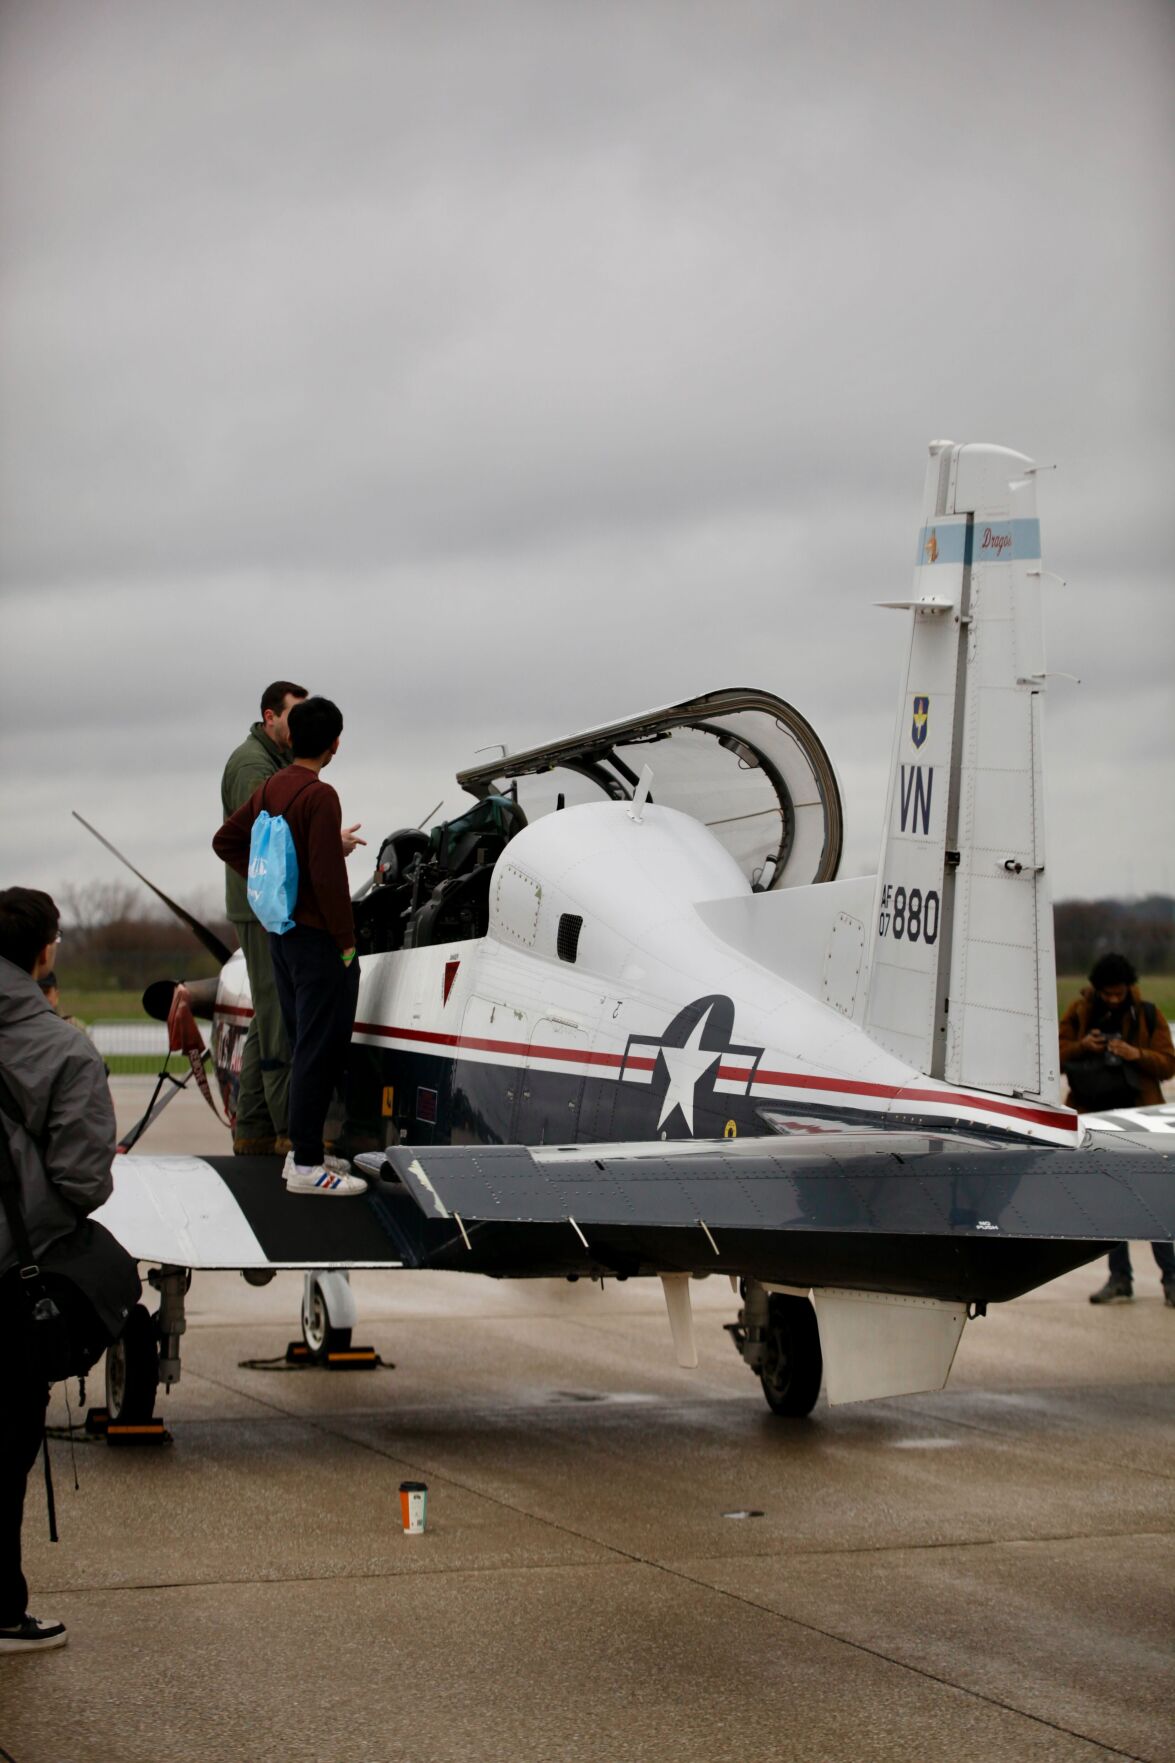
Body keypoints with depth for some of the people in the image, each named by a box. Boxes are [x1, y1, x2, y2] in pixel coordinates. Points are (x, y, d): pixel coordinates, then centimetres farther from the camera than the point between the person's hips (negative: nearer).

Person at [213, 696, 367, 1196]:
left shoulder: (269, 788, 8)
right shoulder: (319, 796, -19)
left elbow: (225, 841, 17)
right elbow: (327, 876, -23)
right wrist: (346, 939, -15)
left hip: (281, 930, 9)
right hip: (317, 936, -9)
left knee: (302, 1043, 17)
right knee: (321, 1049, -3)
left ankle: (303, 1149, 23)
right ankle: (306, 1164, -1)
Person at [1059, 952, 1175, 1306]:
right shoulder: (1079, 1013, 5)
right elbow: (1056, 1056, 7)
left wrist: (1138, 1054, -18)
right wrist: (1080, 1046, -13)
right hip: (1096, 1118, 3)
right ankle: (1120, 1279, 14)